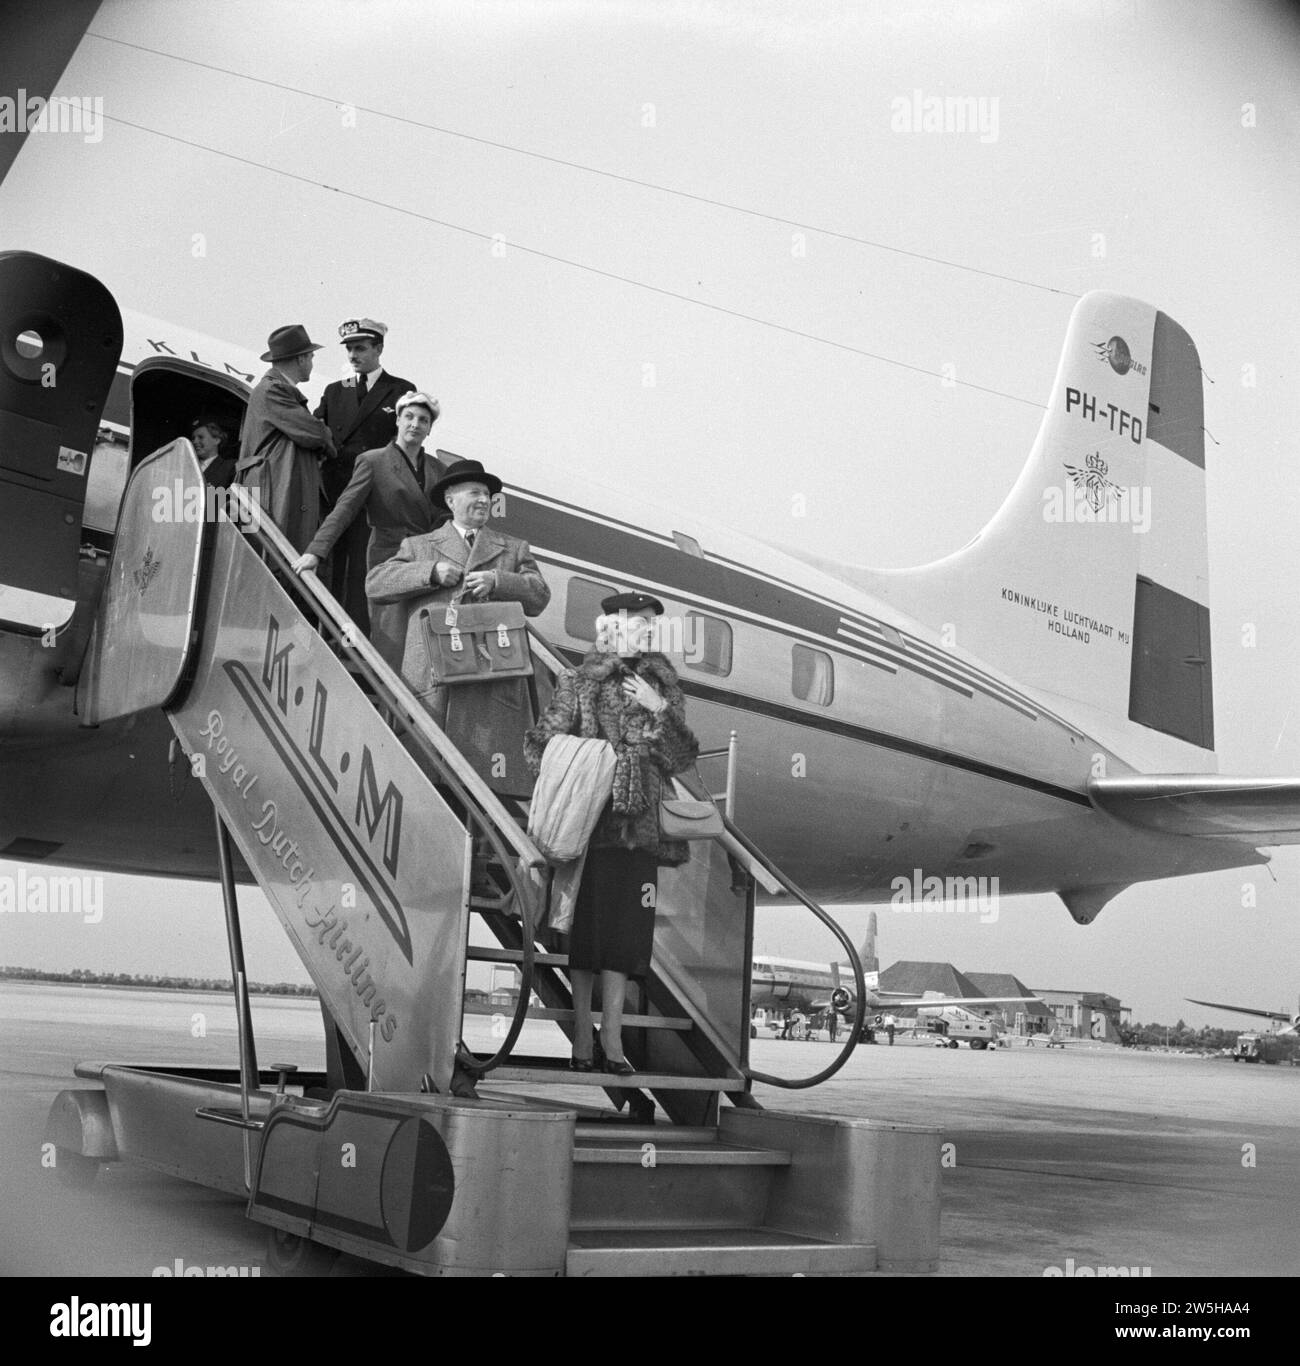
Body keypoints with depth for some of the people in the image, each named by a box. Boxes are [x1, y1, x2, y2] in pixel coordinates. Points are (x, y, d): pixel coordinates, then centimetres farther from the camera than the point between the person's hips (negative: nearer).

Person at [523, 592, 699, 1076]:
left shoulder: (660, 683, 13)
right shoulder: (578, 683, 4)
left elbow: (680, 759, 7)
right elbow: (541, 745, 1)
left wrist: (658, 710, -6)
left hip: (638, 823, 3)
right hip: (591, 821, -3)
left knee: (627, 927, 1)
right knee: (586, 925, -1)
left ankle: (612, 1037, 7)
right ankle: (583, 1036, 6)